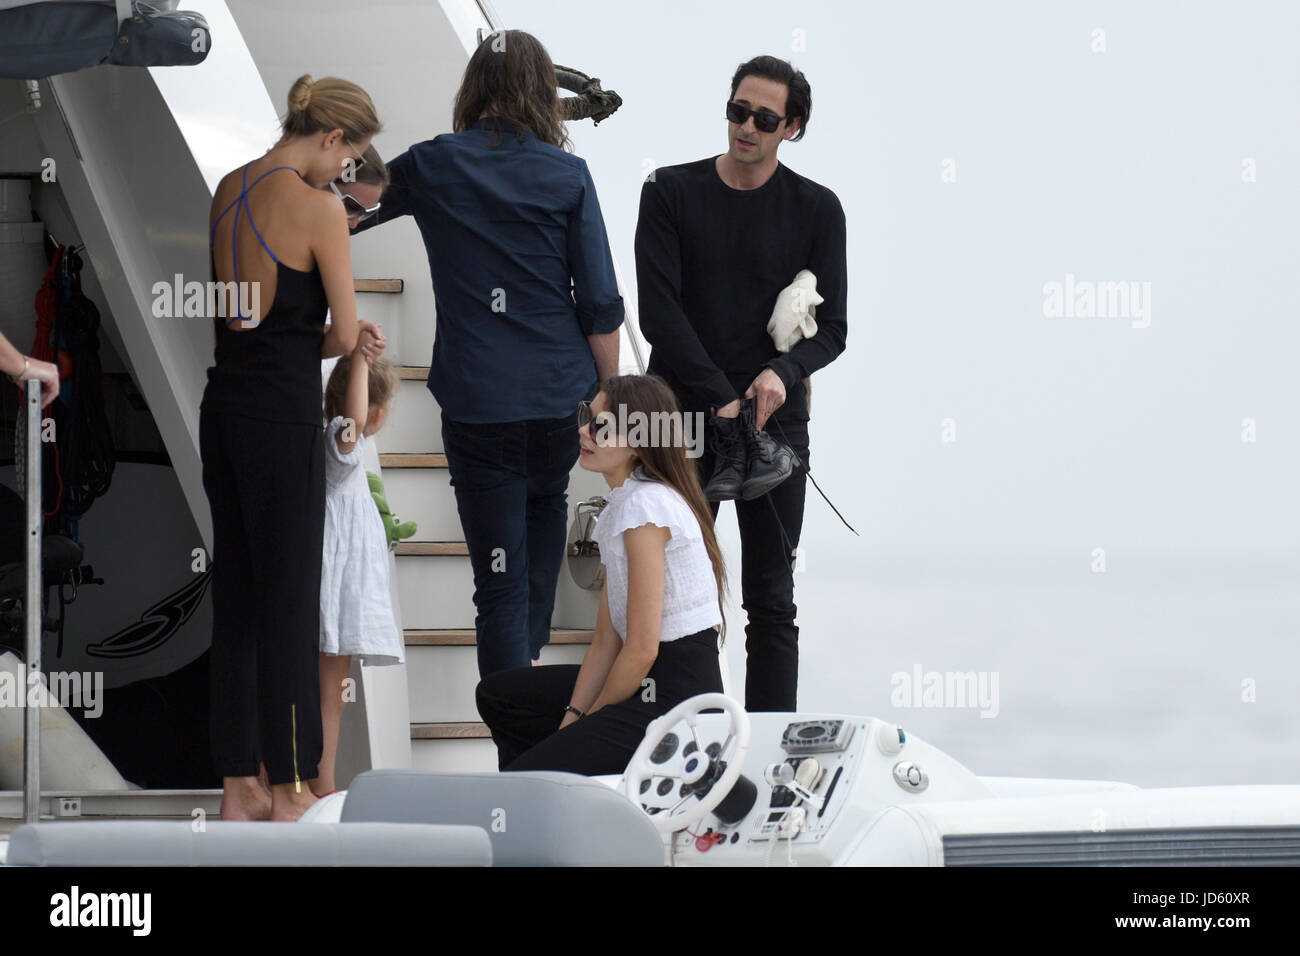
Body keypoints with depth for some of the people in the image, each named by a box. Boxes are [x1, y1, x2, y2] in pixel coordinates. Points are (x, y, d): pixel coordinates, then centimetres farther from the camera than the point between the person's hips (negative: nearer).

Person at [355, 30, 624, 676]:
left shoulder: (431, 166, -2)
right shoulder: (566, 175, -3)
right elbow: (600, 303, -3)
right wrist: (610, 397, 8)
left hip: (476, 402, -1)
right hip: (562, 396, 1)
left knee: (499, 579, 0)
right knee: (546, 504, 32)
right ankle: (530, 652, 30)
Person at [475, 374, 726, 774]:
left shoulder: (646, 505, -16)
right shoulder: (618, 506, 15)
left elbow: (642, 649, -17)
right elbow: (607, 641, 14)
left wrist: (590, 718, -6)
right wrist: (572, 717, 2)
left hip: (678, 696, -11)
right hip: (650, 685, 11)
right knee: (496, 695, 18)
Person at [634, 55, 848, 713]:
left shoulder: (816, 210, 6)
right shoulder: (672, 193, 4)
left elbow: (832, 328, 6)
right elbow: (658, 312, -4)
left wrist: (785, 372, -15)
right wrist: (721, 399, -12)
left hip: (774, 424, 0)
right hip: (681, 413, 0)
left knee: (771, 602, 1)